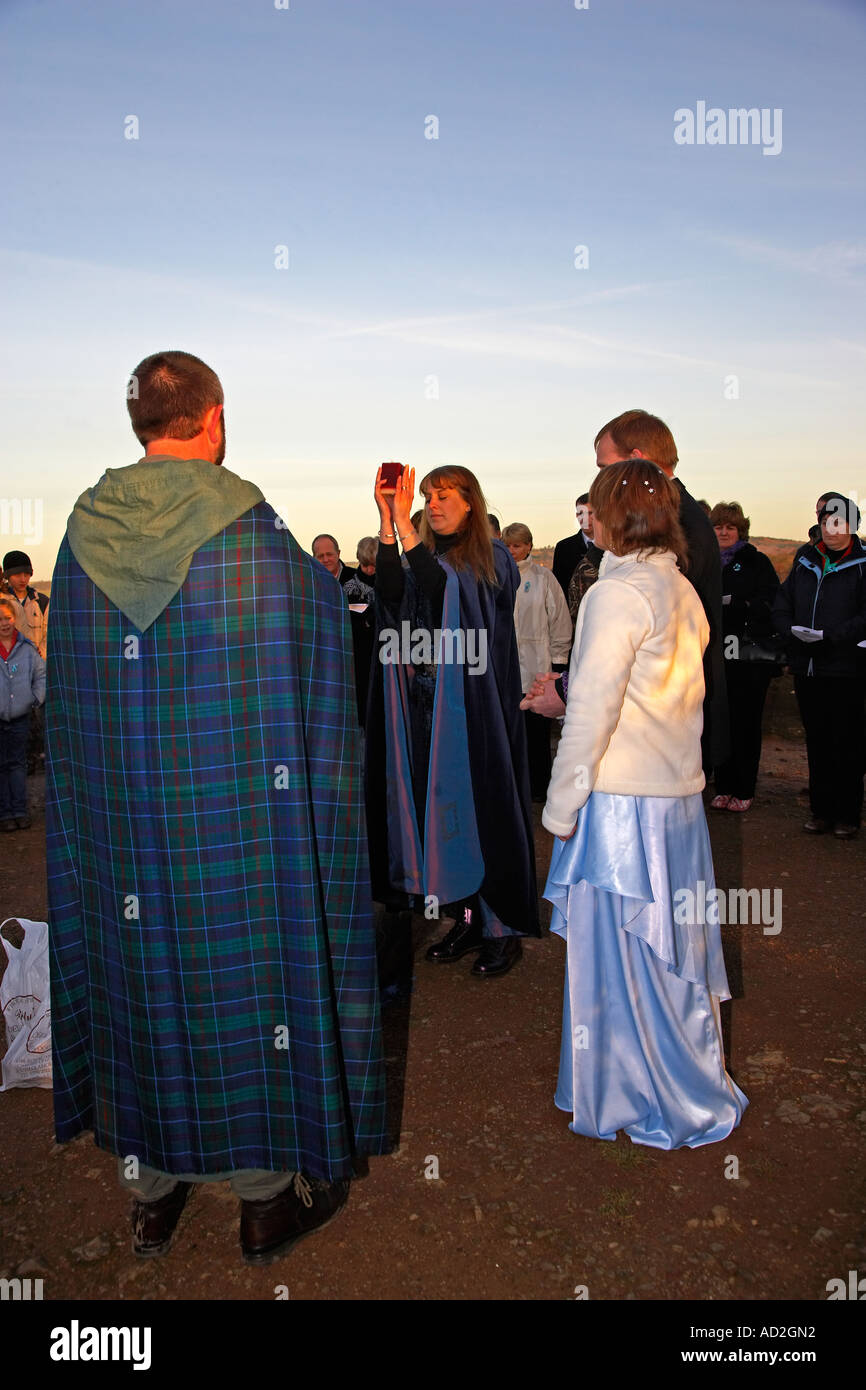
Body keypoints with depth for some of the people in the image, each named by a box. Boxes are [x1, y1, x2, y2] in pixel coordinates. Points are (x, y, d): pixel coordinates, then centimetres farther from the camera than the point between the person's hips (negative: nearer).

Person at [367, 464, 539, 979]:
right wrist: (387, 522, -16)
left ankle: (503, 927, 11)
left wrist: (405, 526, -23)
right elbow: (390, 594, -10)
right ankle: (467, 918, 21)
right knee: (442, 809, 8)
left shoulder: (492, 559, -2)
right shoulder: (424, 555, 11)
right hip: (427, 707, 5)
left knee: (481, 807, -1)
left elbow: (444, 589, -21)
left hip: (474, 707, -5)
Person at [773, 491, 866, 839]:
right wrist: (792, 631, -8)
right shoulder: (805, 560, 11)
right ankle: (821, 810, 22)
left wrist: (830, 635, -22)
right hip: (806, 667, 5)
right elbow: (781, 604, 10)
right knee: (817, 740, 12)